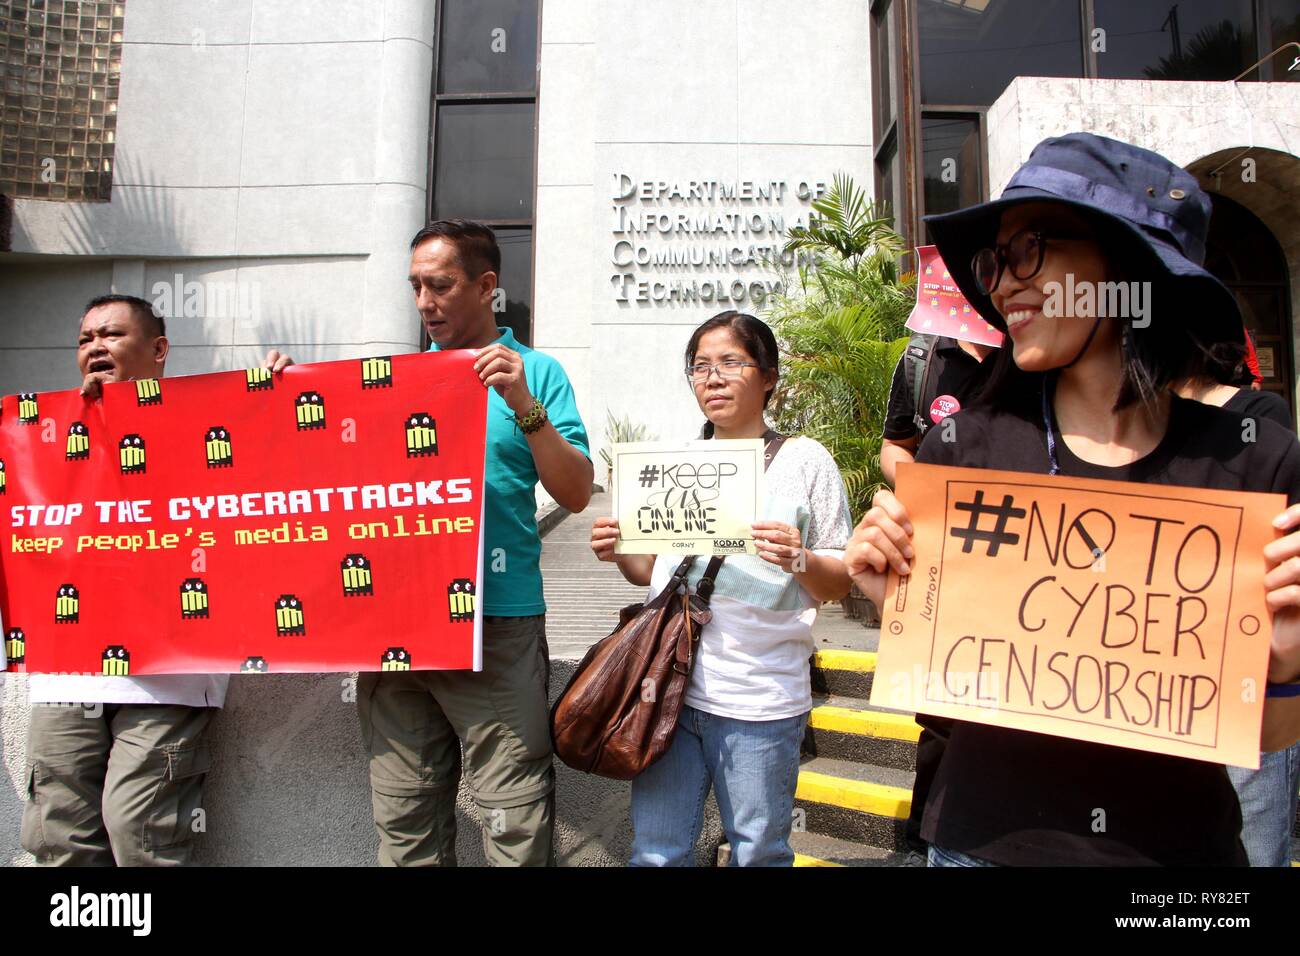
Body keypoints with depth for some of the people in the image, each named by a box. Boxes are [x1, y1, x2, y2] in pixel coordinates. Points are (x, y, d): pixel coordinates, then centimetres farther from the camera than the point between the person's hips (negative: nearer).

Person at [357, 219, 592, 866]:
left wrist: (524, 405, -15)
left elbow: (575, 493, -4)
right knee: (405, 823, 13)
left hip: (496, 624, -4)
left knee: (514, 822, 0)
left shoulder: (534, 372, 4)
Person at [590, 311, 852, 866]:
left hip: (761, 702, -3)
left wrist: (801, 561, -21)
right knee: (656, 853, 10)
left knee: (758, 854, 11)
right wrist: (619, 554, -3)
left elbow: (841, 583, 0)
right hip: (668, 689, 3)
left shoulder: (804, 460, -1)